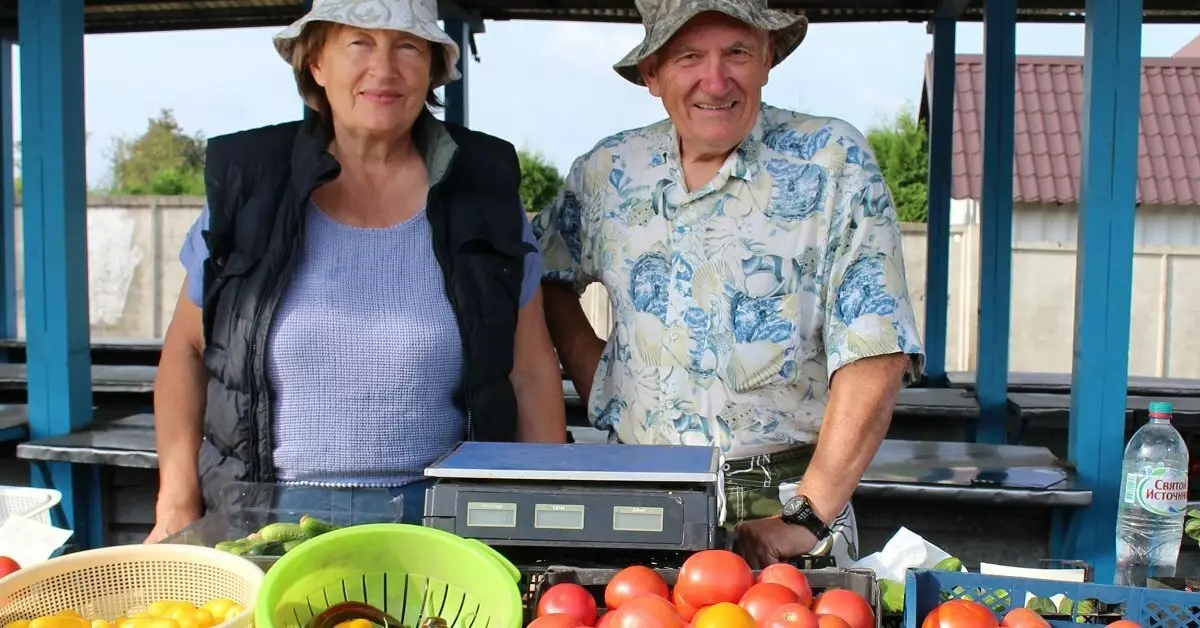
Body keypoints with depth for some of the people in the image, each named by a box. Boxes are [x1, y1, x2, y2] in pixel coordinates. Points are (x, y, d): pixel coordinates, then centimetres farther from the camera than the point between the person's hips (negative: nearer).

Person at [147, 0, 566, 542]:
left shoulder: (485, 193, 3)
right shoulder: (246, 188, 4)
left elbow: (531, 372, 6)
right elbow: (186, 350, 10)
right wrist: (178, 507, 2)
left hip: (436, 520, 0)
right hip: (266, 524, 1)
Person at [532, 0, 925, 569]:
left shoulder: (832, 162, -8)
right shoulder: (607, 170, 2)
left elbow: (875, 357, -13)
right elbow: (545, 279, 19)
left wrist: (805, 518, -18)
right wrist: (596, 383, 4)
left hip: (785, 495, -2)